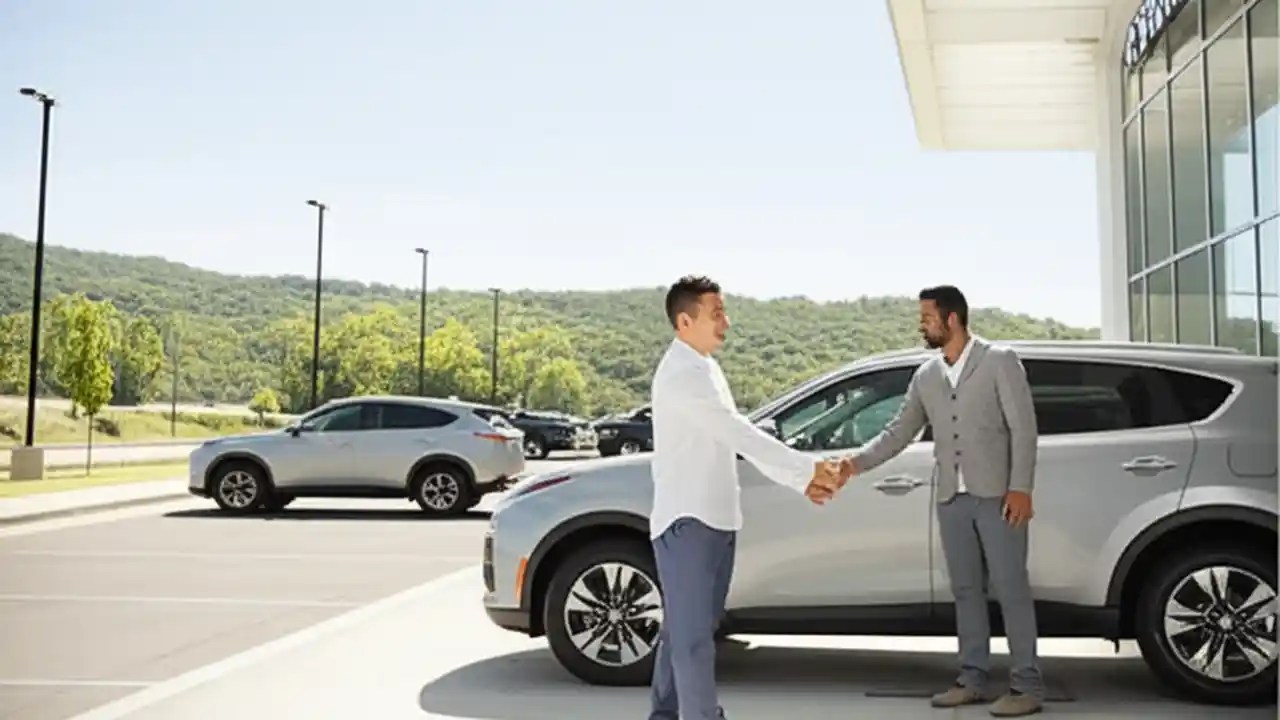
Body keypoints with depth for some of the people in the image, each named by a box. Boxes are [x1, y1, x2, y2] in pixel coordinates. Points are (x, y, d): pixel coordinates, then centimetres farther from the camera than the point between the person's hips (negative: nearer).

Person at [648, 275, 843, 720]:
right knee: (693, 634, -7)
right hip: (687, 521, -9)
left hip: (714, 519, 9)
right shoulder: (681, 373, -16)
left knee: (684, 628, 16)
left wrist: (800, 482, 10)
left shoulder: (705, 369, 15)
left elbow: (741, 437, 16)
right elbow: (740, 435, -22)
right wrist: (807, 468, -20)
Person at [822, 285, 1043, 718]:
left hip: (997, 495, -5)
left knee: (1011, 588, -2)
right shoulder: (925, 377, 12)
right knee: (966, 591, 10)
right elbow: (898, 433, 11)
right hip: (951, 499, 6)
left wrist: (1020, 487, -15)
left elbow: (1023, 428, -7)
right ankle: (972, 680, 18)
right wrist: (856, 463, -2)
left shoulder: (999, 361, -3)